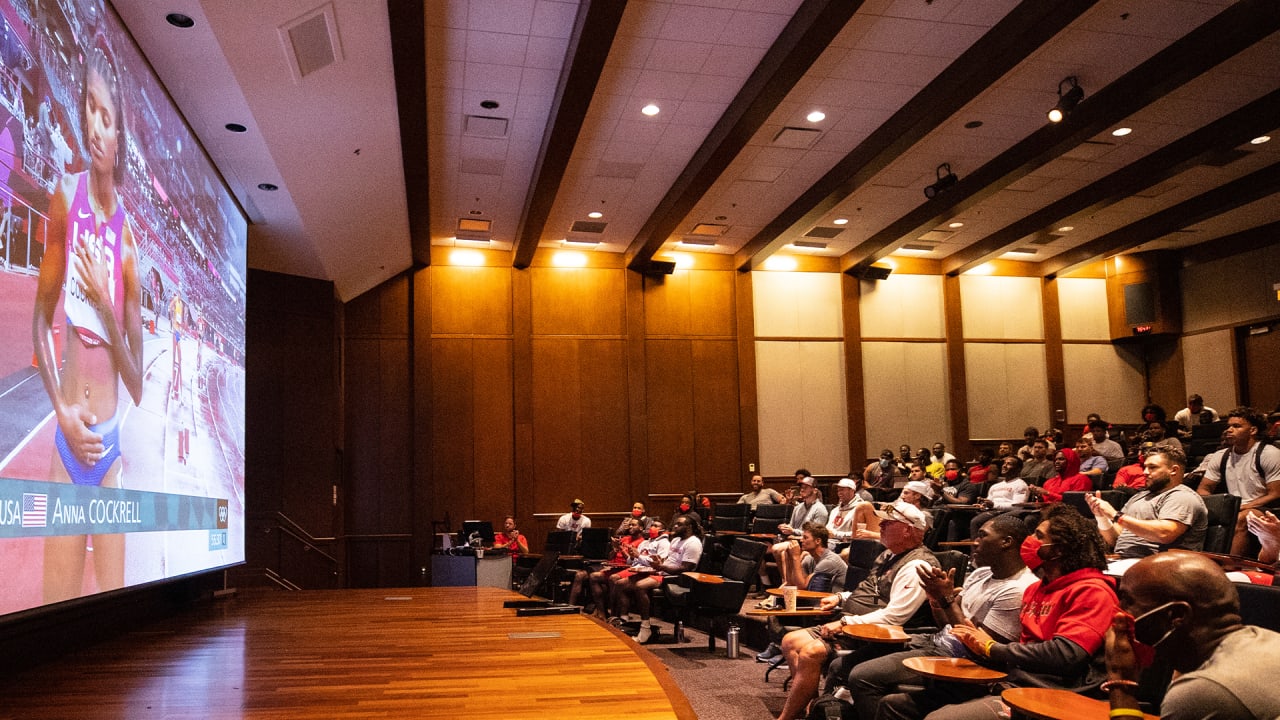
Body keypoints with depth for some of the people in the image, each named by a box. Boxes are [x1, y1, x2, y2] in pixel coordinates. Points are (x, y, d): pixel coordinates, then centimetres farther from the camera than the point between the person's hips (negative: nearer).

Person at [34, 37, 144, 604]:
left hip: (111, 442, 0)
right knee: (56, 600, 4)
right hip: (67, 437, 0)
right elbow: (40, 318, 6)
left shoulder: (128, 244, -1)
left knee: (114, 596, 4)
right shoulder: (65, 198, 1)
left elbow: (138, 383, 2)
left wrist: (107, 304, -13)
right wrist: (61, 410, -7)